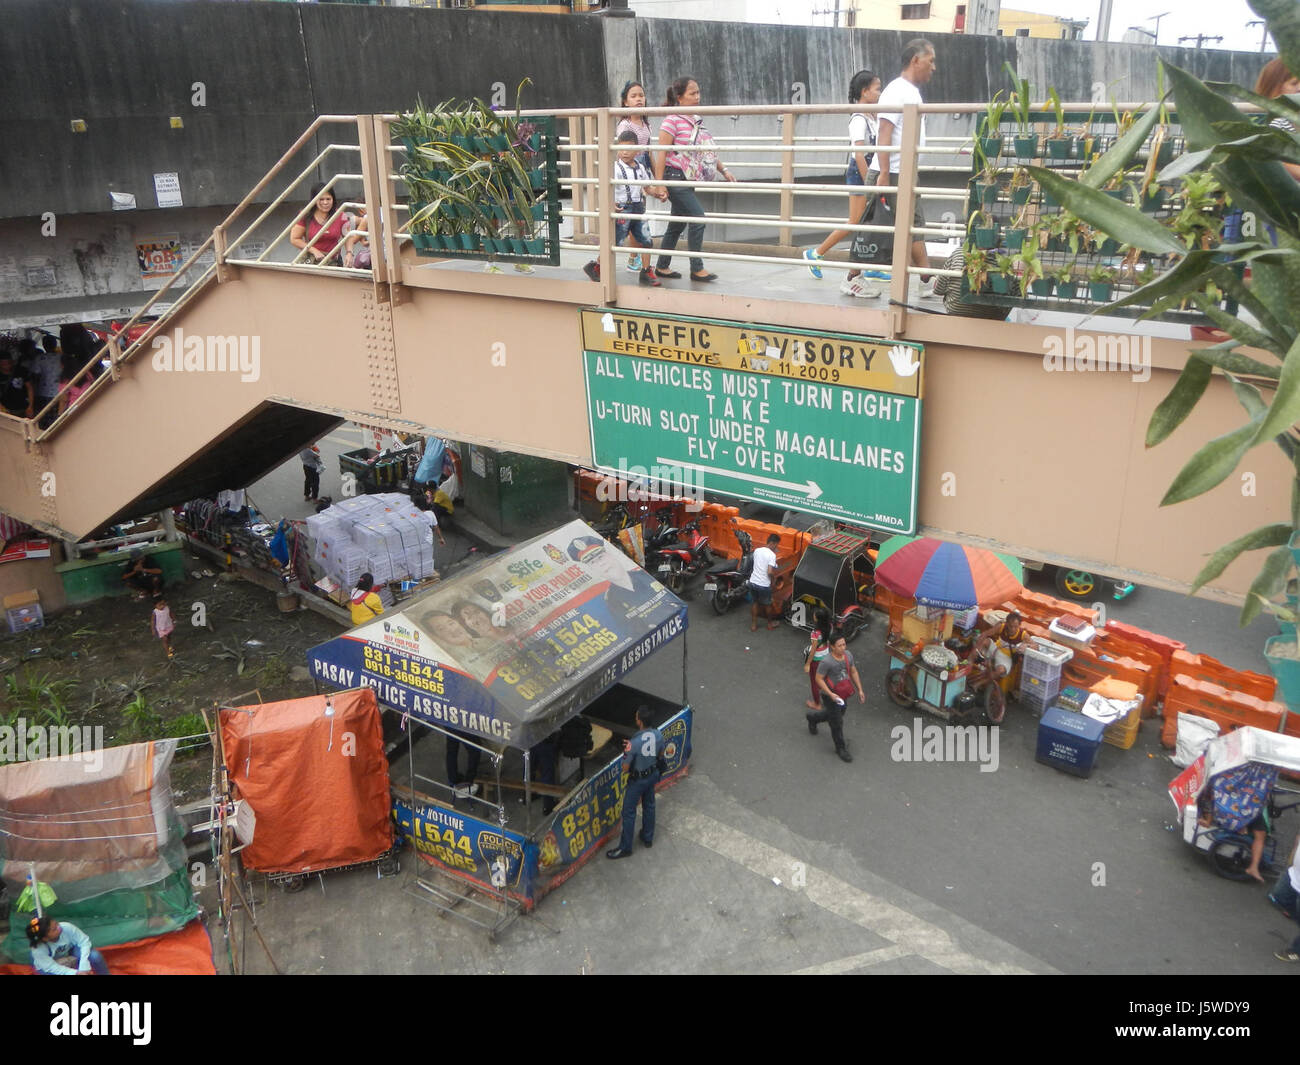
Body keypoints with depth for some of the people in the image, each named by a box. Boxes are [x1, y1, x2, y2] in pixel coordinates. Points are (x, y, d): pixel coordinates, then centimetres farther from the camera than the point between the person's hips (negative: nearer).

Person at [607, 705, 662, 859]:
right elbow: (661, 754, 4)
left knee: (629, 812, 8)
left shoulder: (634, 743, -34)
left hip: (638, 779, -6)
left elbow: (625, 767, -23)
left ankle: (625, 848, 19)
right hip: (653, 775, 6)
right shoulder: (658, 735, -15)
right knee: (649, 806, 26)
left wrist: (626, 751, -8)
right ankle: (648, 838, 43)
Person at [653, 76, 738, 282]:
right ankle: (697, 269, -4)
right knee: (697, 218, -12)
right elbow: (661, 153, -14)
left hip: (688, 180, 8)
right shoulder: (672, 120, -12)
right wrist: (658, 184, -18)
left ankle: (662, 267, 23)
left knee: (677, 224, 12)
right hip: (675, 177, -8)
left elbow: (706, 151, 20)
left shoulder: (696, 120, 11)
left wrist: (723, 170, 14)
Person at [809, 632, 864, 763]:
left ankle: (813, 719, 53)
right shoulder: (826, 662, -30)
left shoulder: (848, 655, -9)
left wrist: (860, 690, 3)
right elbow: (819, 679, -21)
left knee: (839, 713, 28)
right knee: (837, 723, 4)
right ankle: (841, 748, 25)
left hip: (842, 694, 7)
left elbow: (853, 671, 5)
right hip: (830, 696, -7)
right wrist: (831, 695, -26)